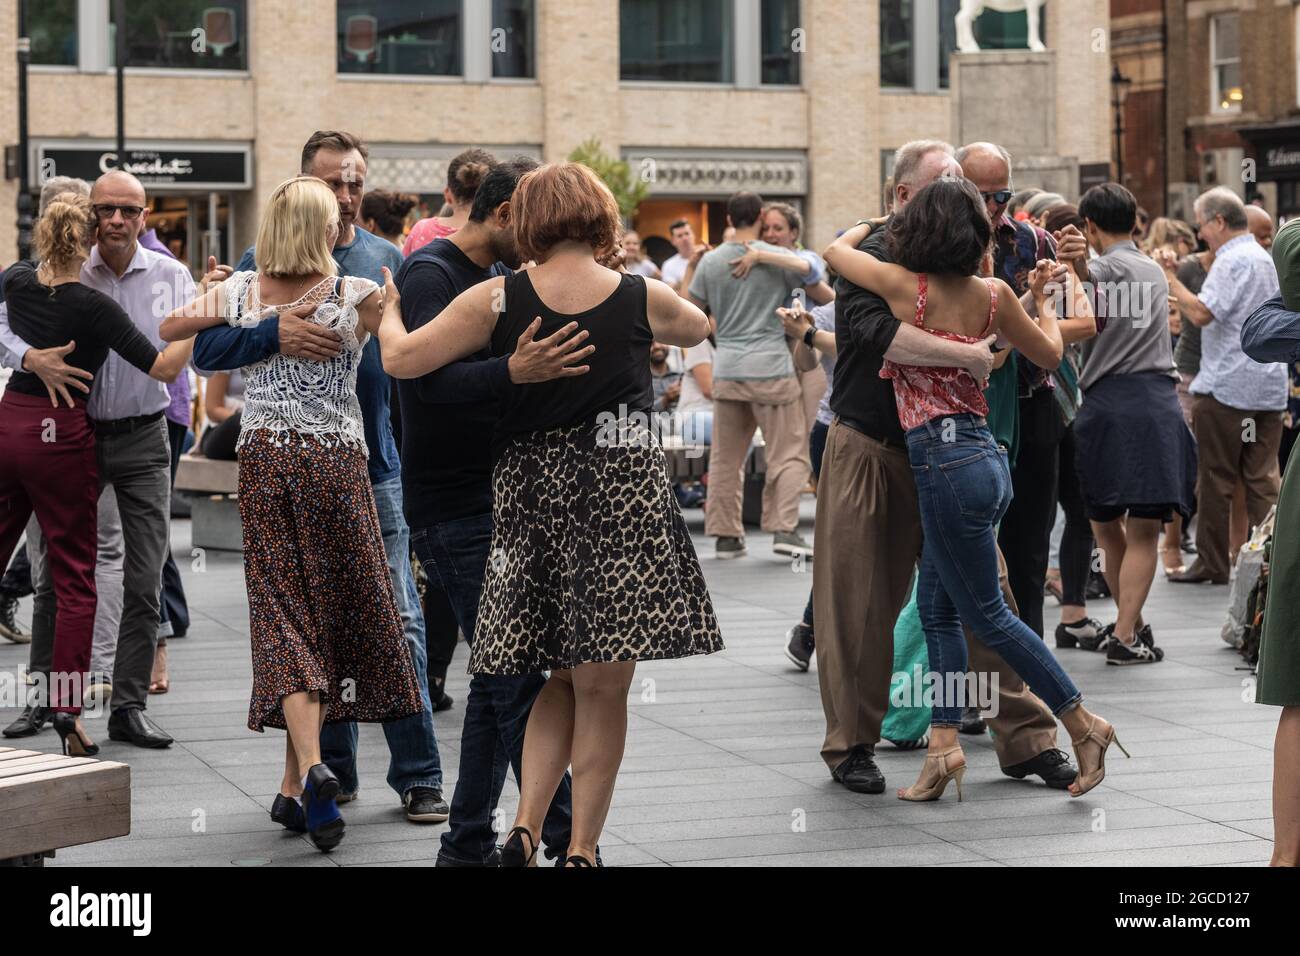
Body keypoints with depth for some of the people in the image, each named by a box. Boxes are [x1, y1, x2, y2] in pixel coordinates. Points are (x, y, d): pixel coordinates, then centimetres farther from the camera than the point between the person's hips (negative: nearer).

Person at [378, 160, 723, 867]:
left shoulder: (496, 300, -3)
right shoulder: (643, 299, 0)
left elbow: (401, 360, -1)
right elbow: (698, 329, 22)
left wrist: (388, 313, 19)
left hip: (530, 491, 2)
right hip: (622, 491, -2)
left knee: (561, 678, 15)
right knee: (602, 685, 3)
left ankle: (526, 826, 2)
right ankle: (581, 848, 5)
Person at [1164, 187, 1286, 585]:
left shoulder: (1231, 261, -13)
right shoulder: (1266, 258, 16)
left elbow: (1202, 313, -23)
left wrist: (1170, 278, -12)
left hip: (1227, 387, -8)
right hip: (1270, 387, 8)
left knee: (1215, 479, 1)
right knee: (1263, 478, 6)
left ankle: (1212, 564, 7)